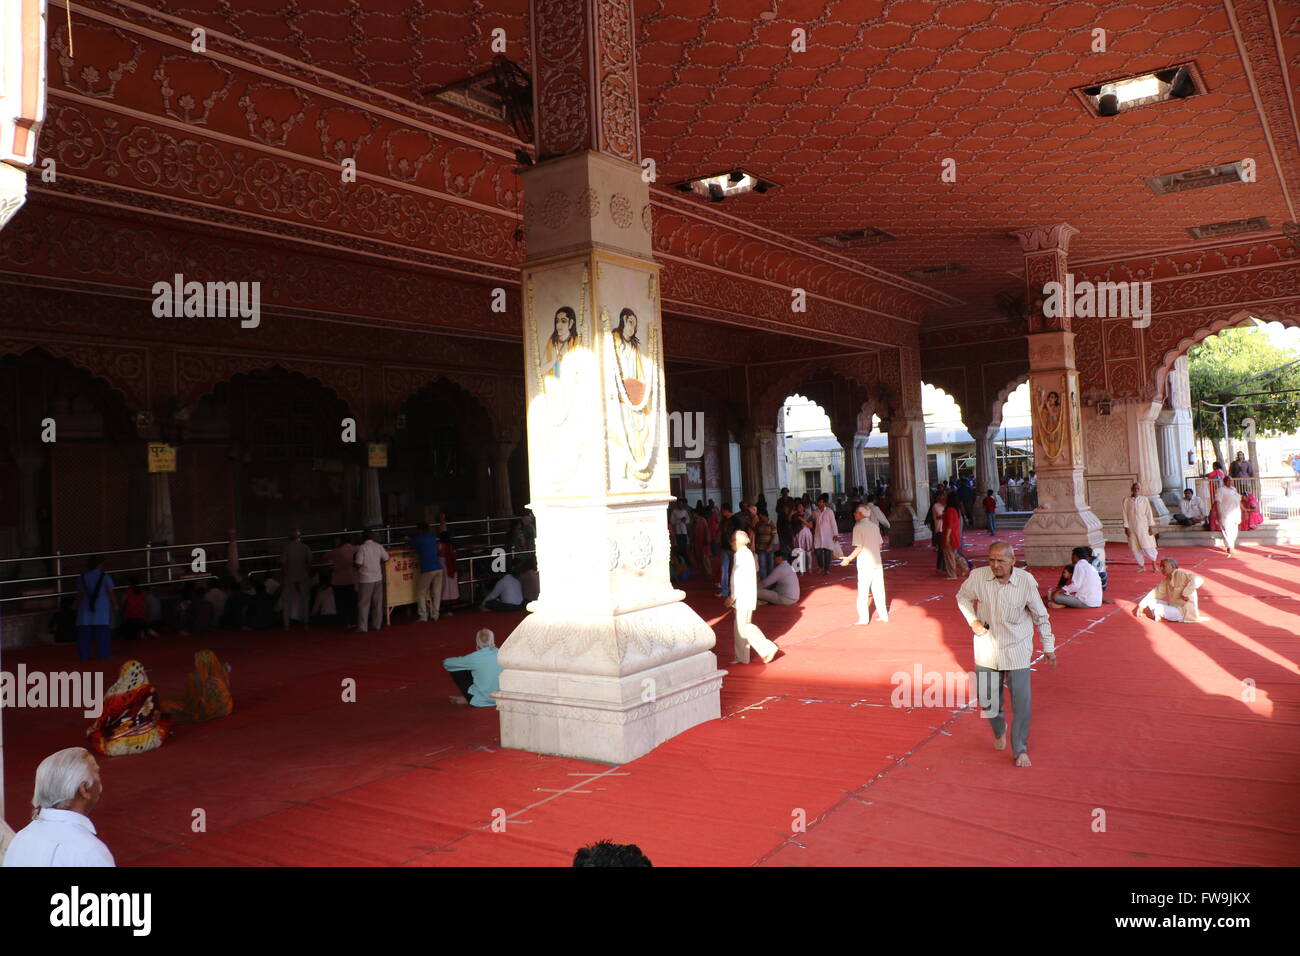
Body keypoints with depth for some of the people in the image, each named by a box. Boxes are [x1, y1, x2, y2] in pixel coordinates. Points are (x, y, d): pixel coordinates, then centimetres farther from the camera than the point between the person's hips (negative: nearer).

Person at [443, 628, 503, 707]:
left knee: (456, 670, 5)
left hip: (481, 700, -5)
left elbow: (447, 663, -5)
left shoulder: (475, 657, -15)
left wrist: (446, 661, 22)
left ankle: (469, 698, 14)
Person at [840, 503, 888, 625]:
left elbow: (859, 547, -16)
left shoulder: (858, 527, -11)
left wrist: (849, 559, -9)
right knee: (878, 589, 11)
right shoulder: (875, 526, 8)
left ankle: (863, 618, 3)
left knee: (863, 591, 1)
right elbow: (880, 545, 10)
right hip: (877, 562, 6)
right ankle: (883, 616, 16)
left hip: (865, 563, -6)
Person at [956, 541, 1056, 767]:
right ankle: (999, 730, 43)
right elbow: (962, 596, 9)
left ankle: (1020, 749, 18)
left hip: (1017, 649, -2)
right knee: (987, 698, 11)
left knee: (1022, 700, -1)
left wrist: (1048, 648, 3)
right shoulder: (978, 577, -13)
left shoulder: (1026, 582, -16)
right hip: (987, 648, 2)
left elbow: (1041, 617, -3)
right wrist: (973, 620, -6)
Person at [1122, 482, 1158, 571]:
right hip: (1132, 528, 2)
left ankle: (1154, 564, 15)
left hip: (1143, 527, -2)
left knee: (1147, 546, -5)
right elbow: (1125, 515, 3)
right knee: (1135, 548, 4)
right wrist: (1126, 527, -1)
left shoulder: (1144, 499, -1)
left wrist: (1151, 526, -2)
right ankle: (1142, 566, 19)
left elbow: (1149, 513, 1)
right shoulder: (1127, 501, 2)